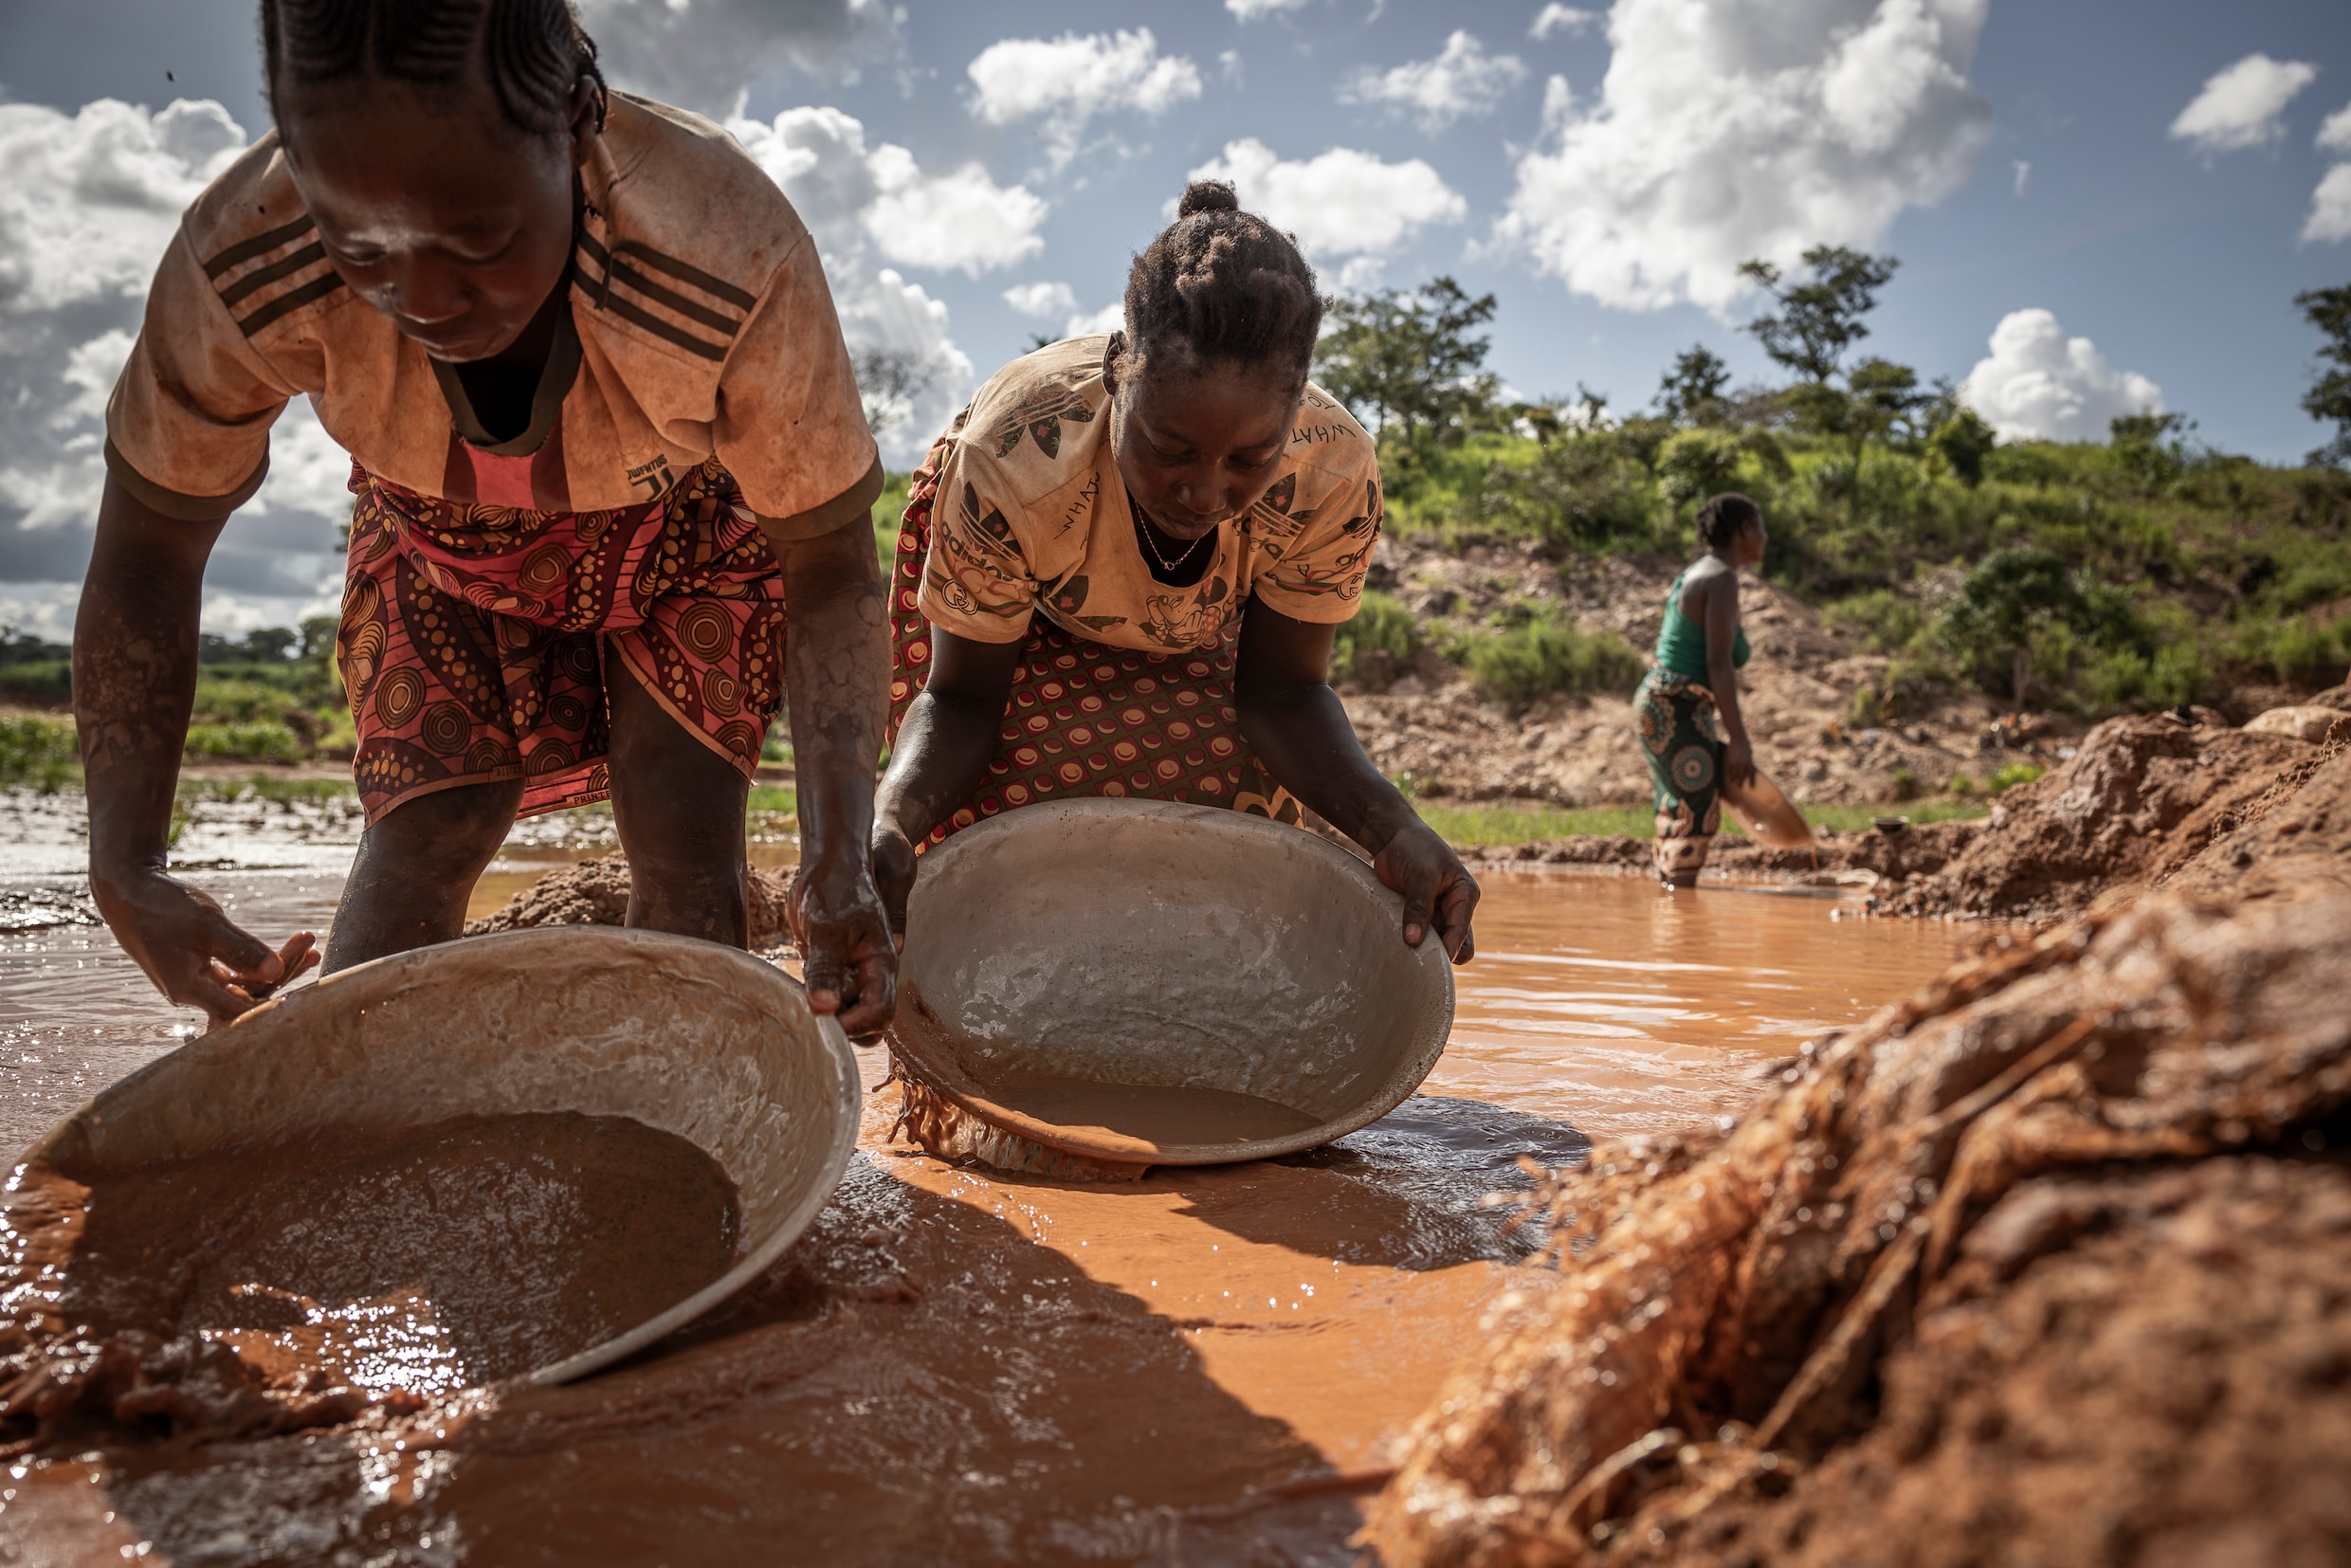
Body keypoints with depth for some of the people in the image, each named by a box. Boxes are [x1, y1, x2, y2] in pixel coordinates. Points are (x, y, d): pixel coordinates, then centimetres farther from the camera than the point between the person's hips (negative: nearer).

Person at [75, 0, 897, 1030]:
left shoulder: (733, 259, -40)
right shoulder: (246, 268, -34)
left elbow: (830, 565, -29)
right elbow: (147, 546, -18)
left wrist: (838, 857, -41)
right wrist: (126, 867, -29)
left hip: (687, 533, -1)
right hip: (444, 543, 1)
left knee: (686, 848, -10)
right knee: (419, 838, -11)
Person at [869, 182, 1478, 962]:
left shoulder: (1335, 475, -37)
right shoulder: (1011, 463, -43)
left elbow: (1281, 690, -22)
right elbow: (961, 698, -28)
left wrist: (1393, 830, -40)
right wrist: (889, 823, -50)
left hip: (1199, 638, 2)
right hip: (1018, 618, -2)